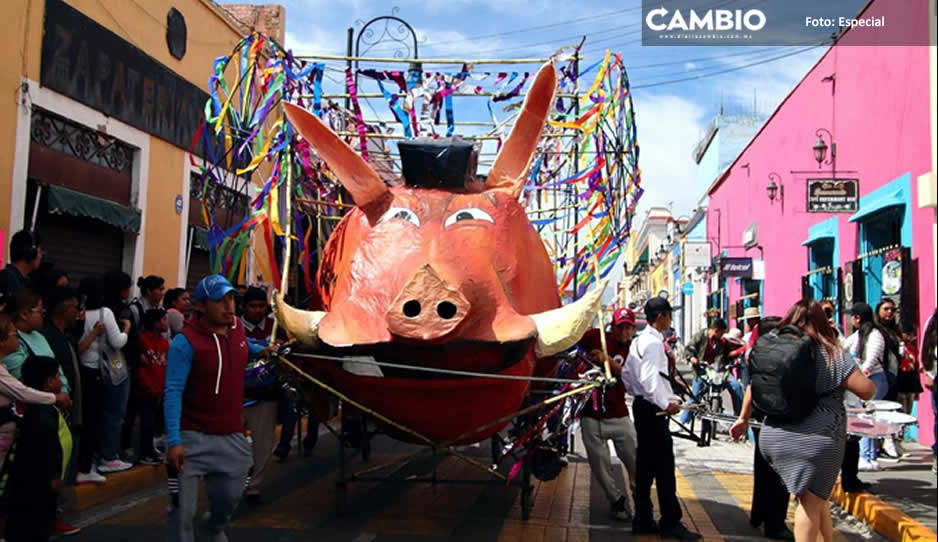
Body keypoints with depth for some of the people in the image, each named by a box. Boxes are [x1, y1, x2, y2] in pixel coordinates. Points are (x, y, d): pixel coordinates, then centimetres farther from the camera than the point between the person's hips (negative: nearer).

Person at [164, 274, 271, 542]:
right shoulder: (186, 342, -17)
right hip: (193, 438, -6)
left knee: (229, 497, 17)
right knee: (183, 509, -5)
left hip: (233, 437, 6)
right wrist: (174, 441, -27)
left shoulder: (237, 326, 2)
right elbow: (173, 392, -21)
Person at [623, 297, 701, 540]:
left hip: (641, 405, 10)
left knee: (645, 464, 12)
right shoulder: (654, 342, -15)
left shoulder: (638, 341, 14)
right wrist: (666, 403, -20)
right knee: (664, 465, -5)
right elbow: (650, 378, -25)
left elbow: (627, 374, 18)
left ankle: (643, 520, 17)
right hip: (653, 410, -10)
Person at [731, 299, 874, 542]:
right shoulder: (830, 353, -5)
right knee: (811, 501, 5)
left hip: (773, 436, 5)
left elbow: (753, 386, 9)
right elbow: (867, 390, -7)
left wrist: (743, 418, 20)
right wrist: (848, 371, 12)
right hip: (816, 439, -5)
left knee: (816, 496, 21)